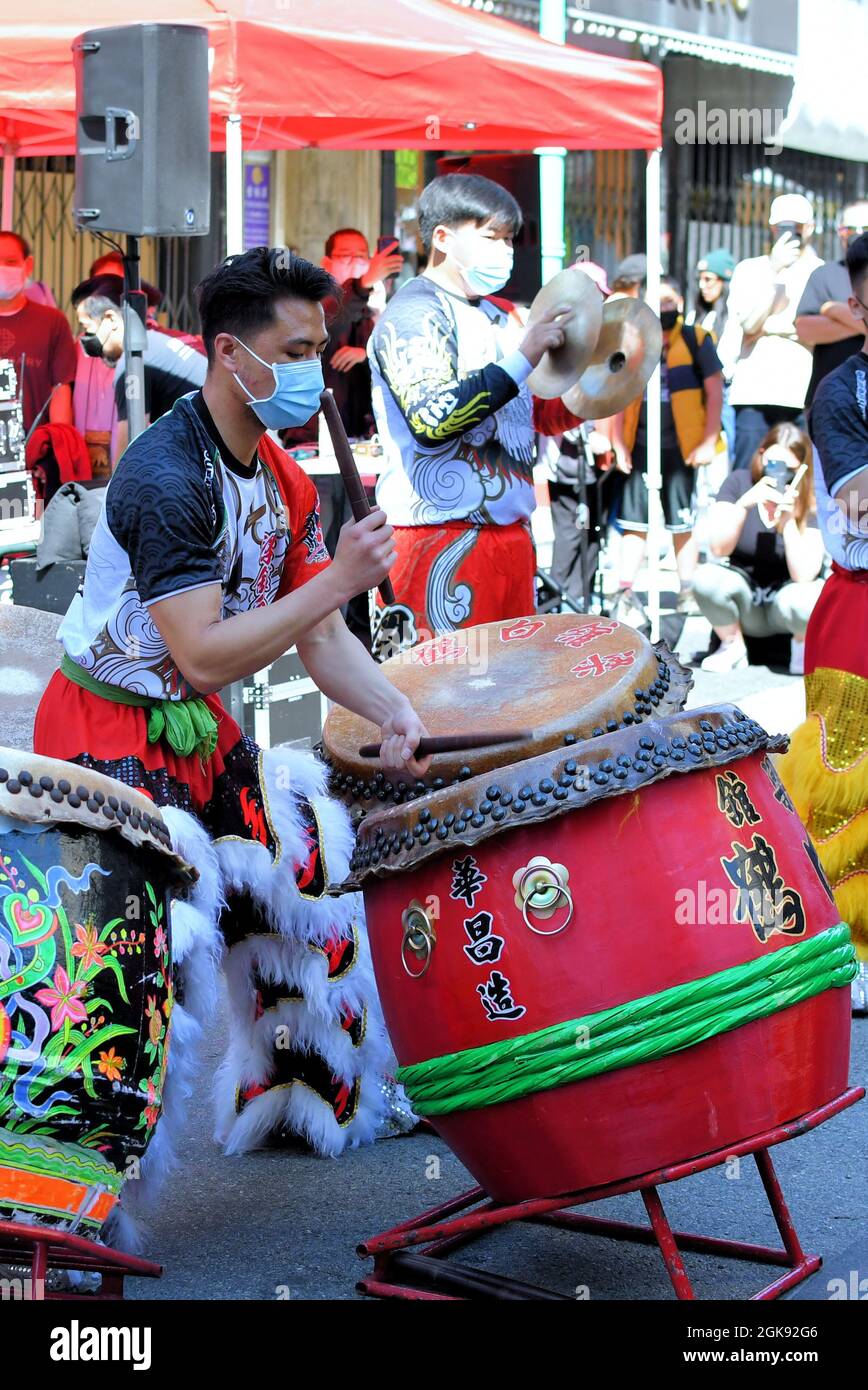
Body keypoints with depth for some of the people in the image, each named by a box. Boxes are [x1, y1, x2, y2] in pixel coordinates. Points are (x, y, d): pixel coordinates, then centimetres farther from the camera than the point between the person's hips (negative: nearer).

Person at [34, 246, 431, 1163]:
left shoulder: (284, 483, 4)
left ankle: (311, 1091, 28)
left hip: (198, 730, 9)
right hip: (108, 734, -9)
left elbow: (321, 639, 5)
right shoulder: (165, 476, -25)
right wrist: (339, 579, -31)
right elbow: (204, 657, -30)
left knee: (308, 861, 11)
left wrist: (394, 713, -12)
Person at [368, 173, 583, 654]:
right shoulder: (413, 315, -9)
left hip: (509, 531, 9)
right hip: (442, 538, -9)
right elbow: (433, 420, -24)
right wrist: (520, 359, -24)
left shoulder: (498, 316, 17)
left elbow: (544, 415, 26)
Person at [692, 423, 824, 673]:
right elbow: (719, 549, -16)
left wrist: (789, 521, -32)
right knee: (706, 578, -29)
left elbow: (803, 575, -21)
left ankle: (804, 645, 1)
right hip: (745, 599, 2)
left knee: (801, 600, -37)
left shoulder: (812, 503, -12)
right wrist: (745, 504, -30)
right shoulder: (740, 482, -7)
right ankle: (733, 648, -1)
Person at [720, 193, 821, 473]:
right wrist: (774, 270, -7)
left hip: (806, 395, 0)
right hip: (755, 394, 0)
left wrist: (768, 326, -2)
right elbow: (749, 322, -1)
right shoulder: (749, 269, 14)